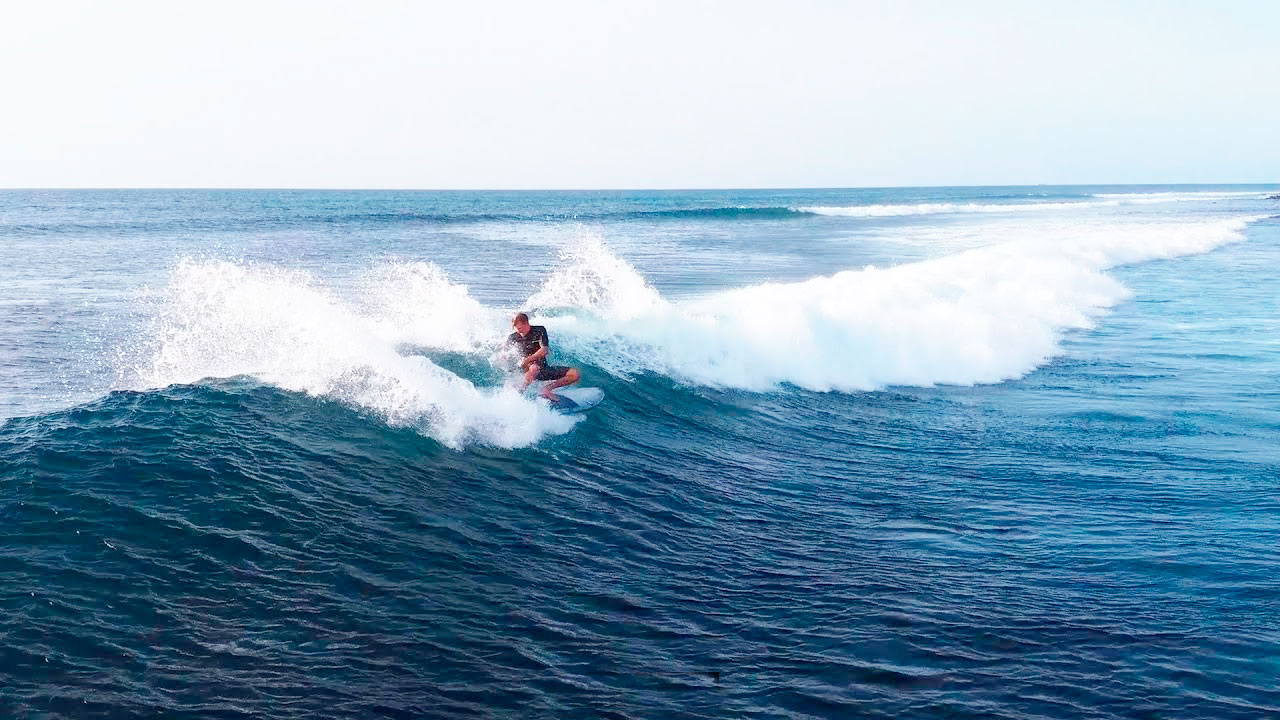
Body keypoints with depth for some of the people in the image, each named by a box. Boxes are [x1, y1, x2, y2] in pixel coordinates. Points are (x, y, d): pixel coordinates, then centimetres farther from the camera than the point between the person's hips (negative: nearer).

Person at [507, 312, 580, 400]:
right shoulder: (513, 338, 1)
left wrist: (527, 360, -22)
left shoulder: (539, 330, -2)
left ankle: (547, 388, -9)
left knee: (576, 374, -11)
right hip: (527, 369, -3)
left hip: (544, 368, 3)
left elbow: (545, 350, -13)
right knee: (534, 368, -43)